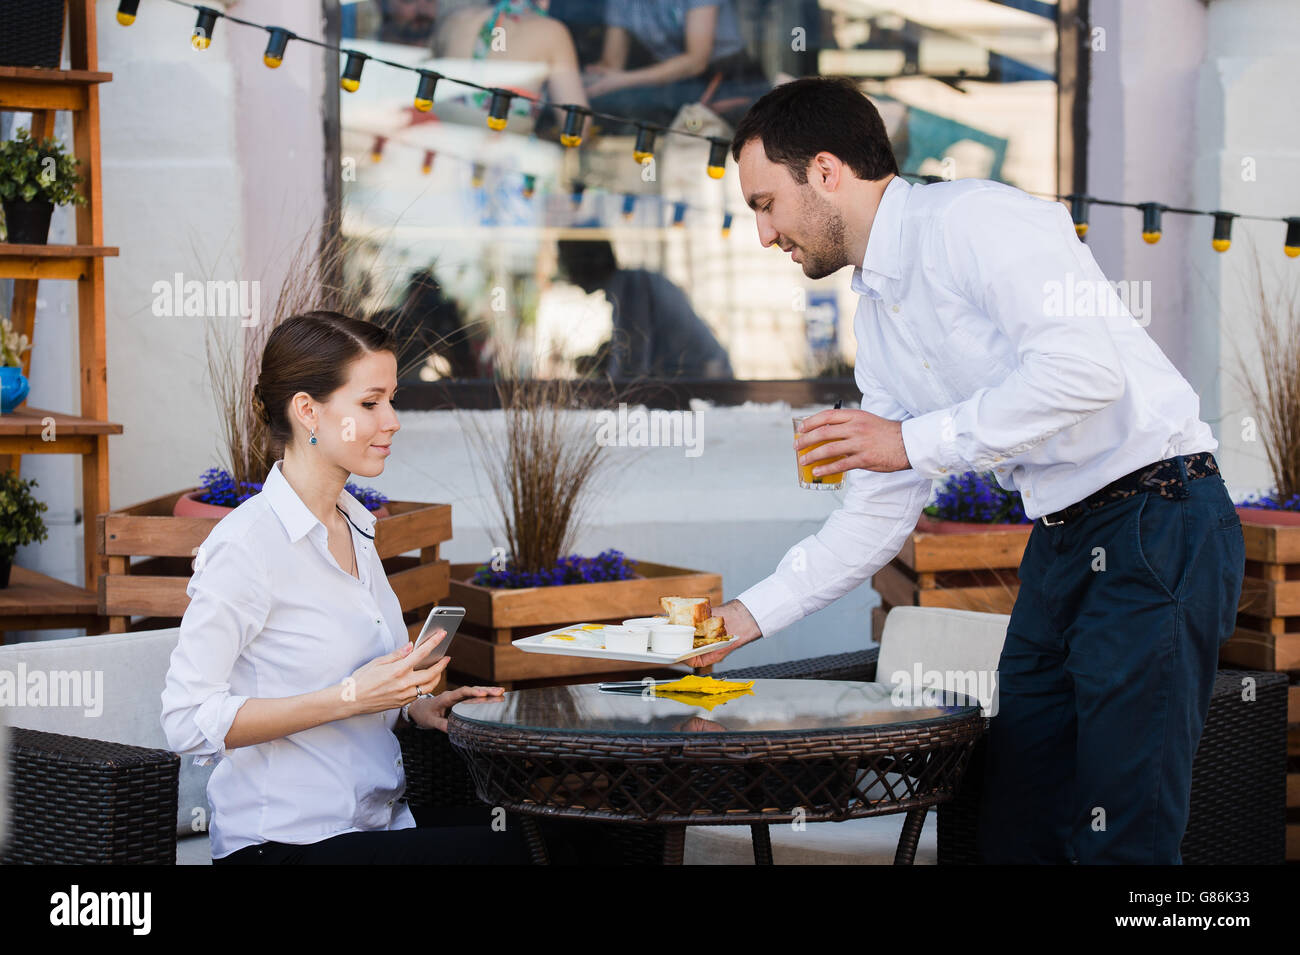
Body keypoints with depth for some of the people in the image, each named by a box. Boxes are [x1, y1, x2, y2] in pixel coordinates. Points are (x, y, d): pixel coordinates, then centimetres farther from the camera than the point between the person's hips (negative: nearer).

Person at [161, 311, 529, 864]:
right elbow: (188, 723, -17)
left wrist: (414, 707, 8)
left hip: (378, 818, 8)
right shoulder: (246, 544, -12)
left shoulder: (354, 528, 16)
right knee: (505, 850, -29)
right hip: (283, 844, -8)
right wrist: (351, 697, -20)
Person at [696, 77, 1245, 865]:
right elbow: (879, 515, 19)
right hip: (1062, 542, 10)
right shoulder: (878, 312, 16)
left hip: (1155, 526, -10)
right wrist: (746, 616, 15)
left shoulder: (974, 220, -12)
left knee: (1120, 835, -12)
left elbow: (1085, 370, -25)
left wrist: (915, 439, -17)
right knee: (1016, 827, 10)